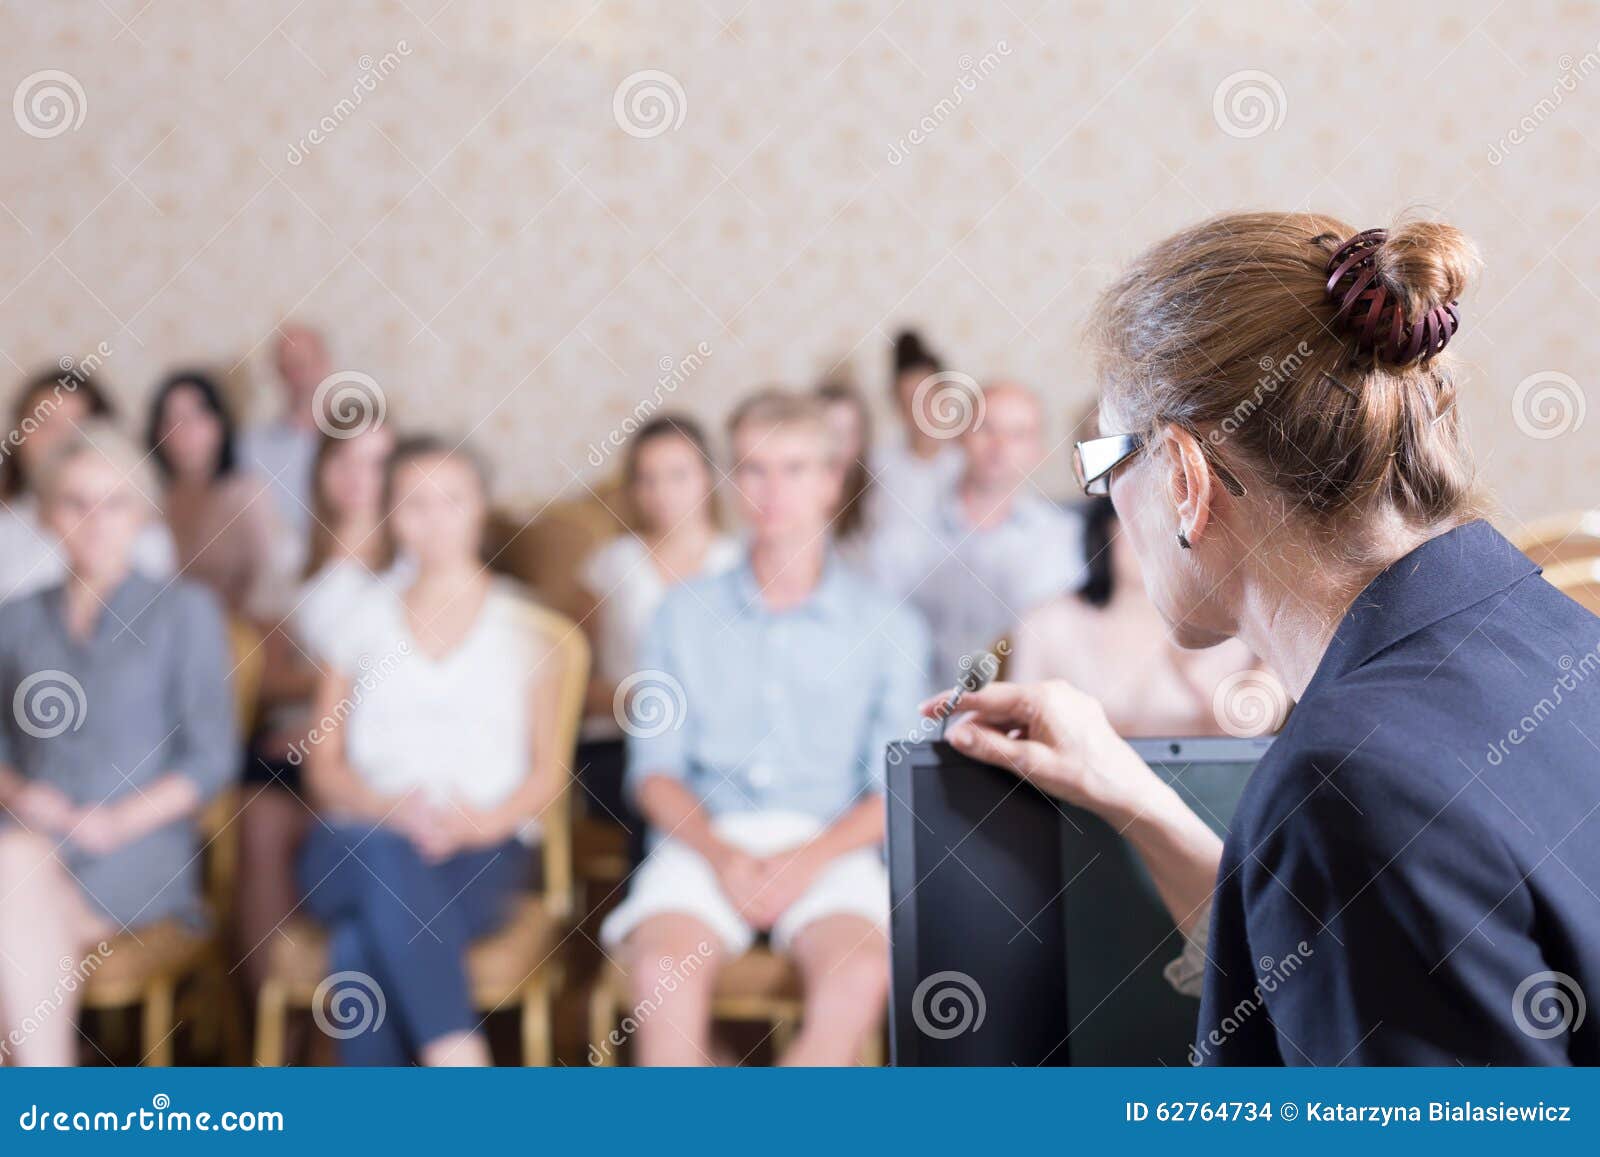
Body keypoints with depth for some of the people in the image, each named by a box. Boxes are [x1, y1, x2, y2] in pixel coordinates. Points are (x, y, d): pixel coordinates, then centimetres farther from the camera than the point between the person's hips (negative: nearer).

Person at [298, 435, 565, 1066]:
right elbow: (323, 762, 14)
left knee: (361, 943, -35)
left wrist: (488, 820, -11)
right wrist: (387, 807, -8)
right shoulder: (365, 619, 19)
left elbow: (548, 767, 11)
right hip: (361, 844, 1)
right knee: (387, 857, -39)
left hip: (482, 853, -1)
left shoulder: (520, 624, 15)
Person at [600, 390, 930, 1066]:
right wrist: (718, 852, -10)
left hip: (830, 848, 0)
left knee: (861, 972, -33)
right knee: (663, 967, -32)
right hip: (705, 837, 1)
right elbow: (654, 768, 9)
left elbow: (897, 787, 5)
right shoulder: (685, 614, 13)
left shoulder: (887, 628, 10)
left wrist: (812, 857, -12)